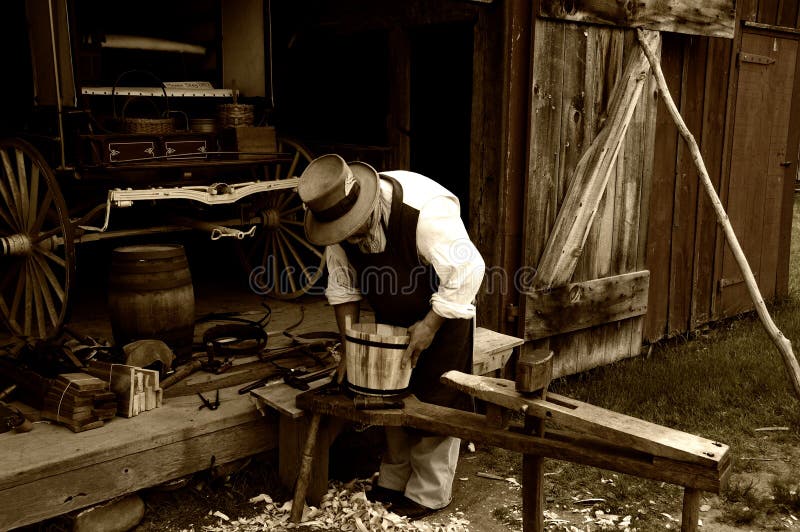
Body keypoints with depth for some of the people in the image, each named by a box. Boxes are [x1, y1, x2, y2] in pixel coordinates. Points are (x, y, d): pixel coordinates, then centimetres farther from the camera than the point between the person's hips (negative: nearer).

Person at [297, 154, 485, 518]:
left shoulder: (424, 208, -35)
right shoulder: (338, 217, -15)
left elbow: (466, 271, -30)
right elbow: (342, 286, -4)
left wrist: (429, 325, -27)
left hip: (442, 313, -6)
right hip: (391, 318, 6)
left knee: (434, 403, 0)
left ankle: (429, 493, 15)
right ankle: (393, 481, 29)